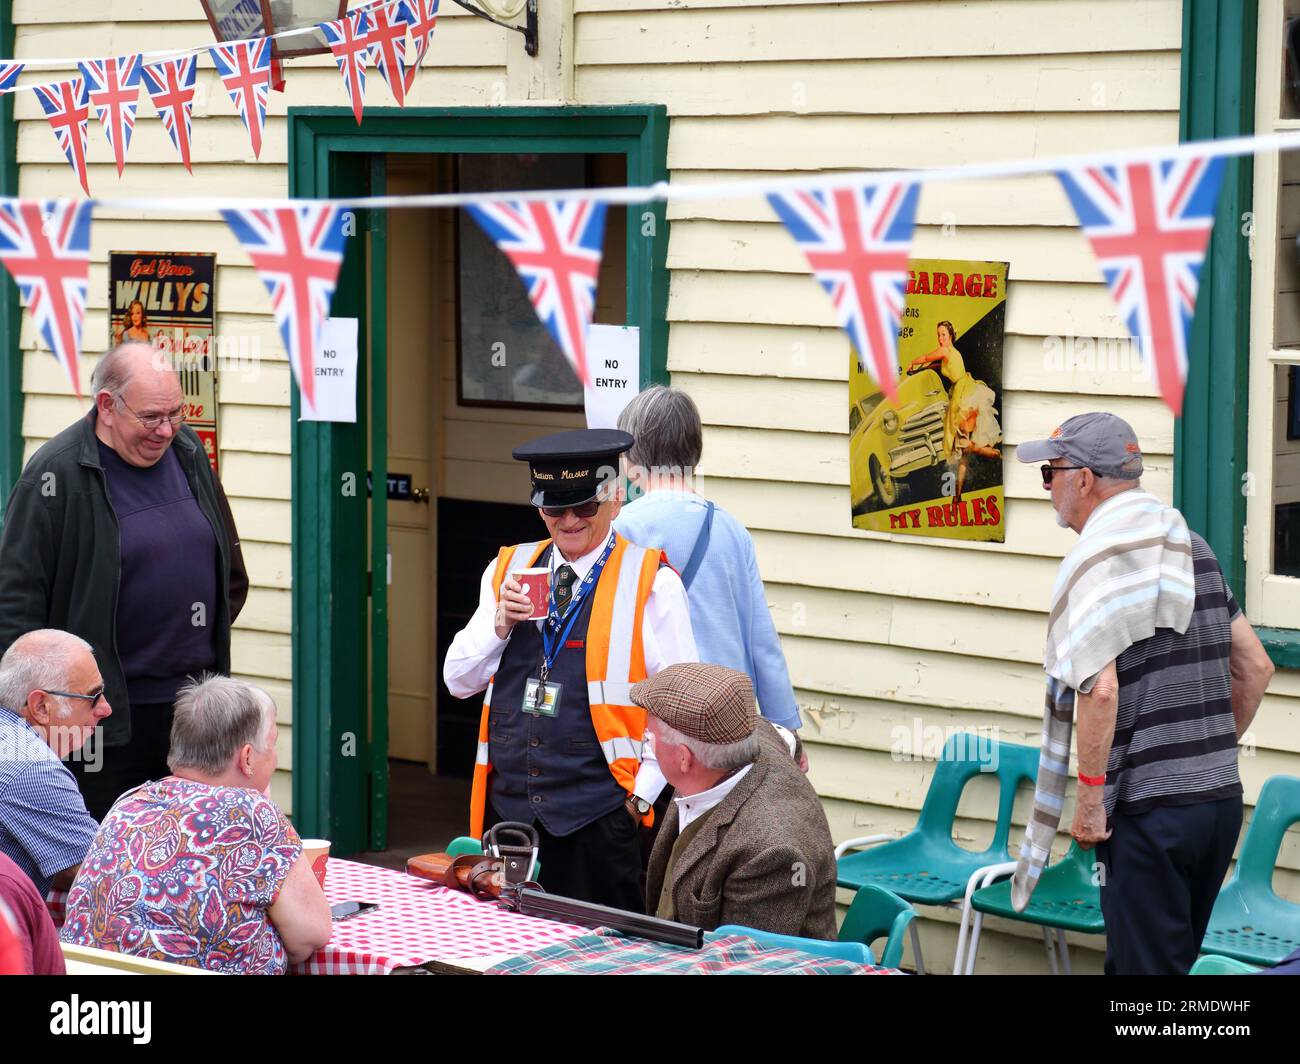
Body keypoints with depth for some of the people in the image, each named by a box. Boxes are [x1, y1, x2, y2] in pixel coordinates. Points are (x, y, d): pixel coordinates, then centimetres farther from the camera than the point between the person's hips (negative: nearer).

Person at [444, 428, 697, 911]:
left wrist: (642, 794, -9)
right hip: (507, 803, 4)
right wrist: (501, 622, -4)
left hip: (596, 815, -4)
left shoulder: (651, 584, -3)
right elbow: (458, 681, 13)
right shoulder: (509, 569, 13)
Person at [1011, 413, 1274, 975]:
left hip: (1150, 808, -8)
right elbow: (1255, 667, 17)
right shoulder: (1193, 547, 13)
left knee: (1145, 968, -2)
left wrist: (1089, 797, -15)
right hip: (1220, 799, 8)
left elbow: (1100, 690, -22)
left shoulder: (1095, 560, -12)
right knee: (1175, 959, 18)